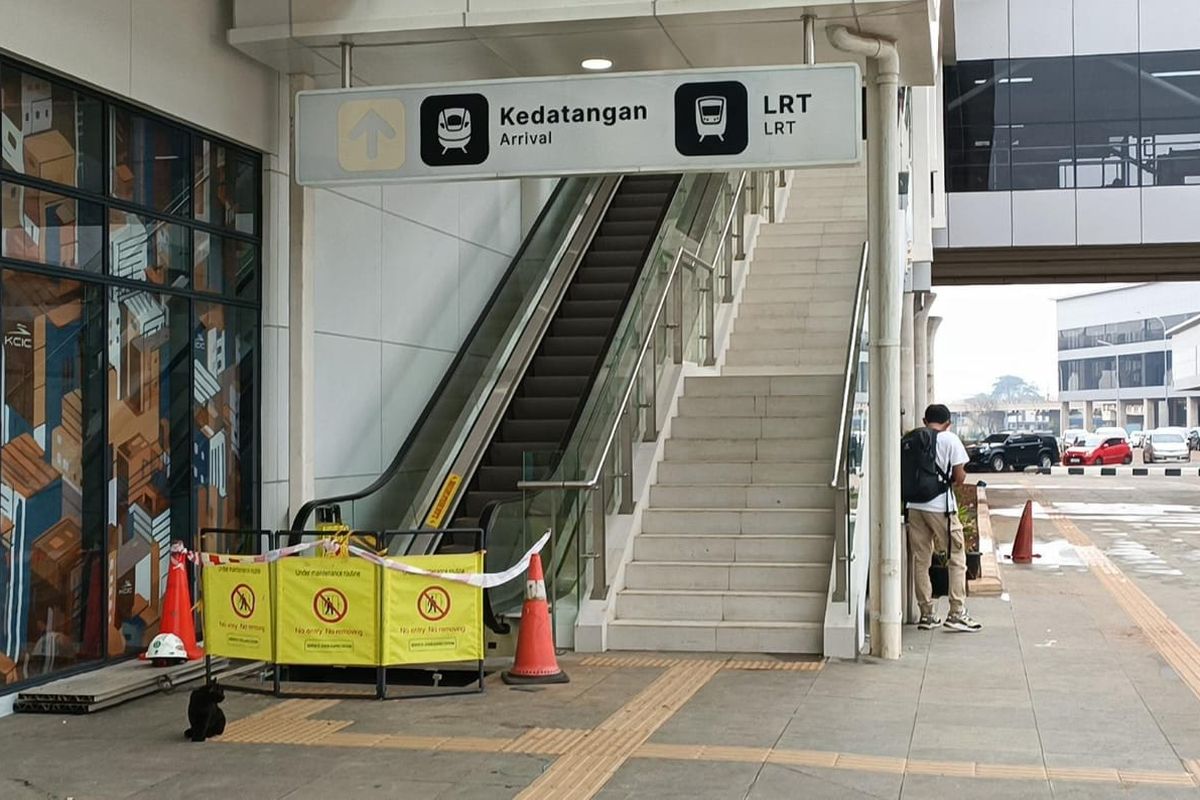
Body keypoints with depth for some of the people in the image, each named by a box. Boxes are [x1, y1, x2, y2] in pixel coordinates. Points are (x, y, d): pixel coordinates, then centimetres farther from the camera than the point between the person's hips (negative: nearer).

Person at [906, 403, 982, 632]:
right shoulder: (950, 440, -4)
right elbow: (959, 477, -5)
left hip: (915, 506, 4)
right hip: (940, 506, -4)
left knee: (921, 561, 10)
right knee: (957, 559, 6)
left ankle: (926, 615, 13)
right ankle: (956, 613, 1)